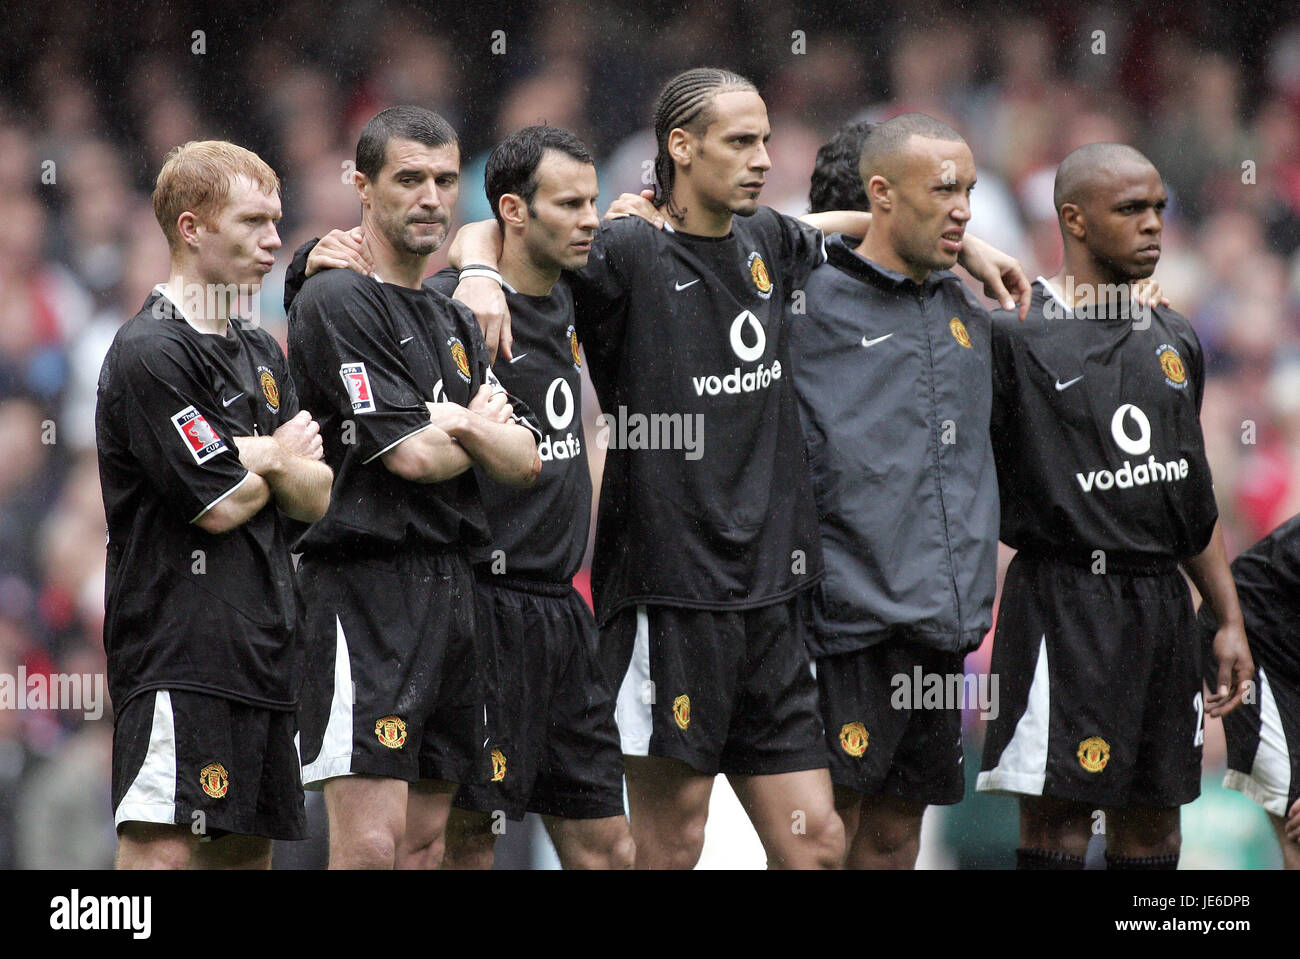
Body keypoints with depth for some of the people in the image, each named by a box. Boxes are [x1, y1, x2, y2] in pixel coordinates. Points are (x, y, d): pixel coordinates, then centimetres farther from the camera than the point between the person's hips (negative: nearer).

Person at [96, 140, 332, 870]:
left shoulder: (261, 354, 17)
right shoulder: (150, 353, -11)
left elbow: (316, 498, 11)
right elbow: (219, 506, -14)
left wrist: (262, 457, -9)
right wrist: (283, 458, 5)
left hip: (264, 645, 9)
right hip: (179, 652, -9)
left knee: (248, 846, 8)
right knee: (162, 845, -15)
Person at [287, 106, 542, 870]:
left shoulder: (457, 323, 19)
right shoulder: (338, 302, -7)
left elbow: (525, 461, 12)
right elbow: (414, 456, -14)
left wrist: (462, 424, -8)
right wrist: (487, 422, 6)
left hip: (454, 590, 8)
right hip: (368, 585, -8)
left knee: (426, 839, 7)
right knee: (372, 843, -15)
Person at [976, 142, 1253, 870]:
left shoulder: (1174, 343, 16)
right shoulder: (1016, 336, -6)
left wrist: (1229, 619, 19)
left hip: (1163, 608, 7)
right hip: (1064, 608, -7)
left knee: (1152, 816, 8)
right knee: (1057, 816, -7)